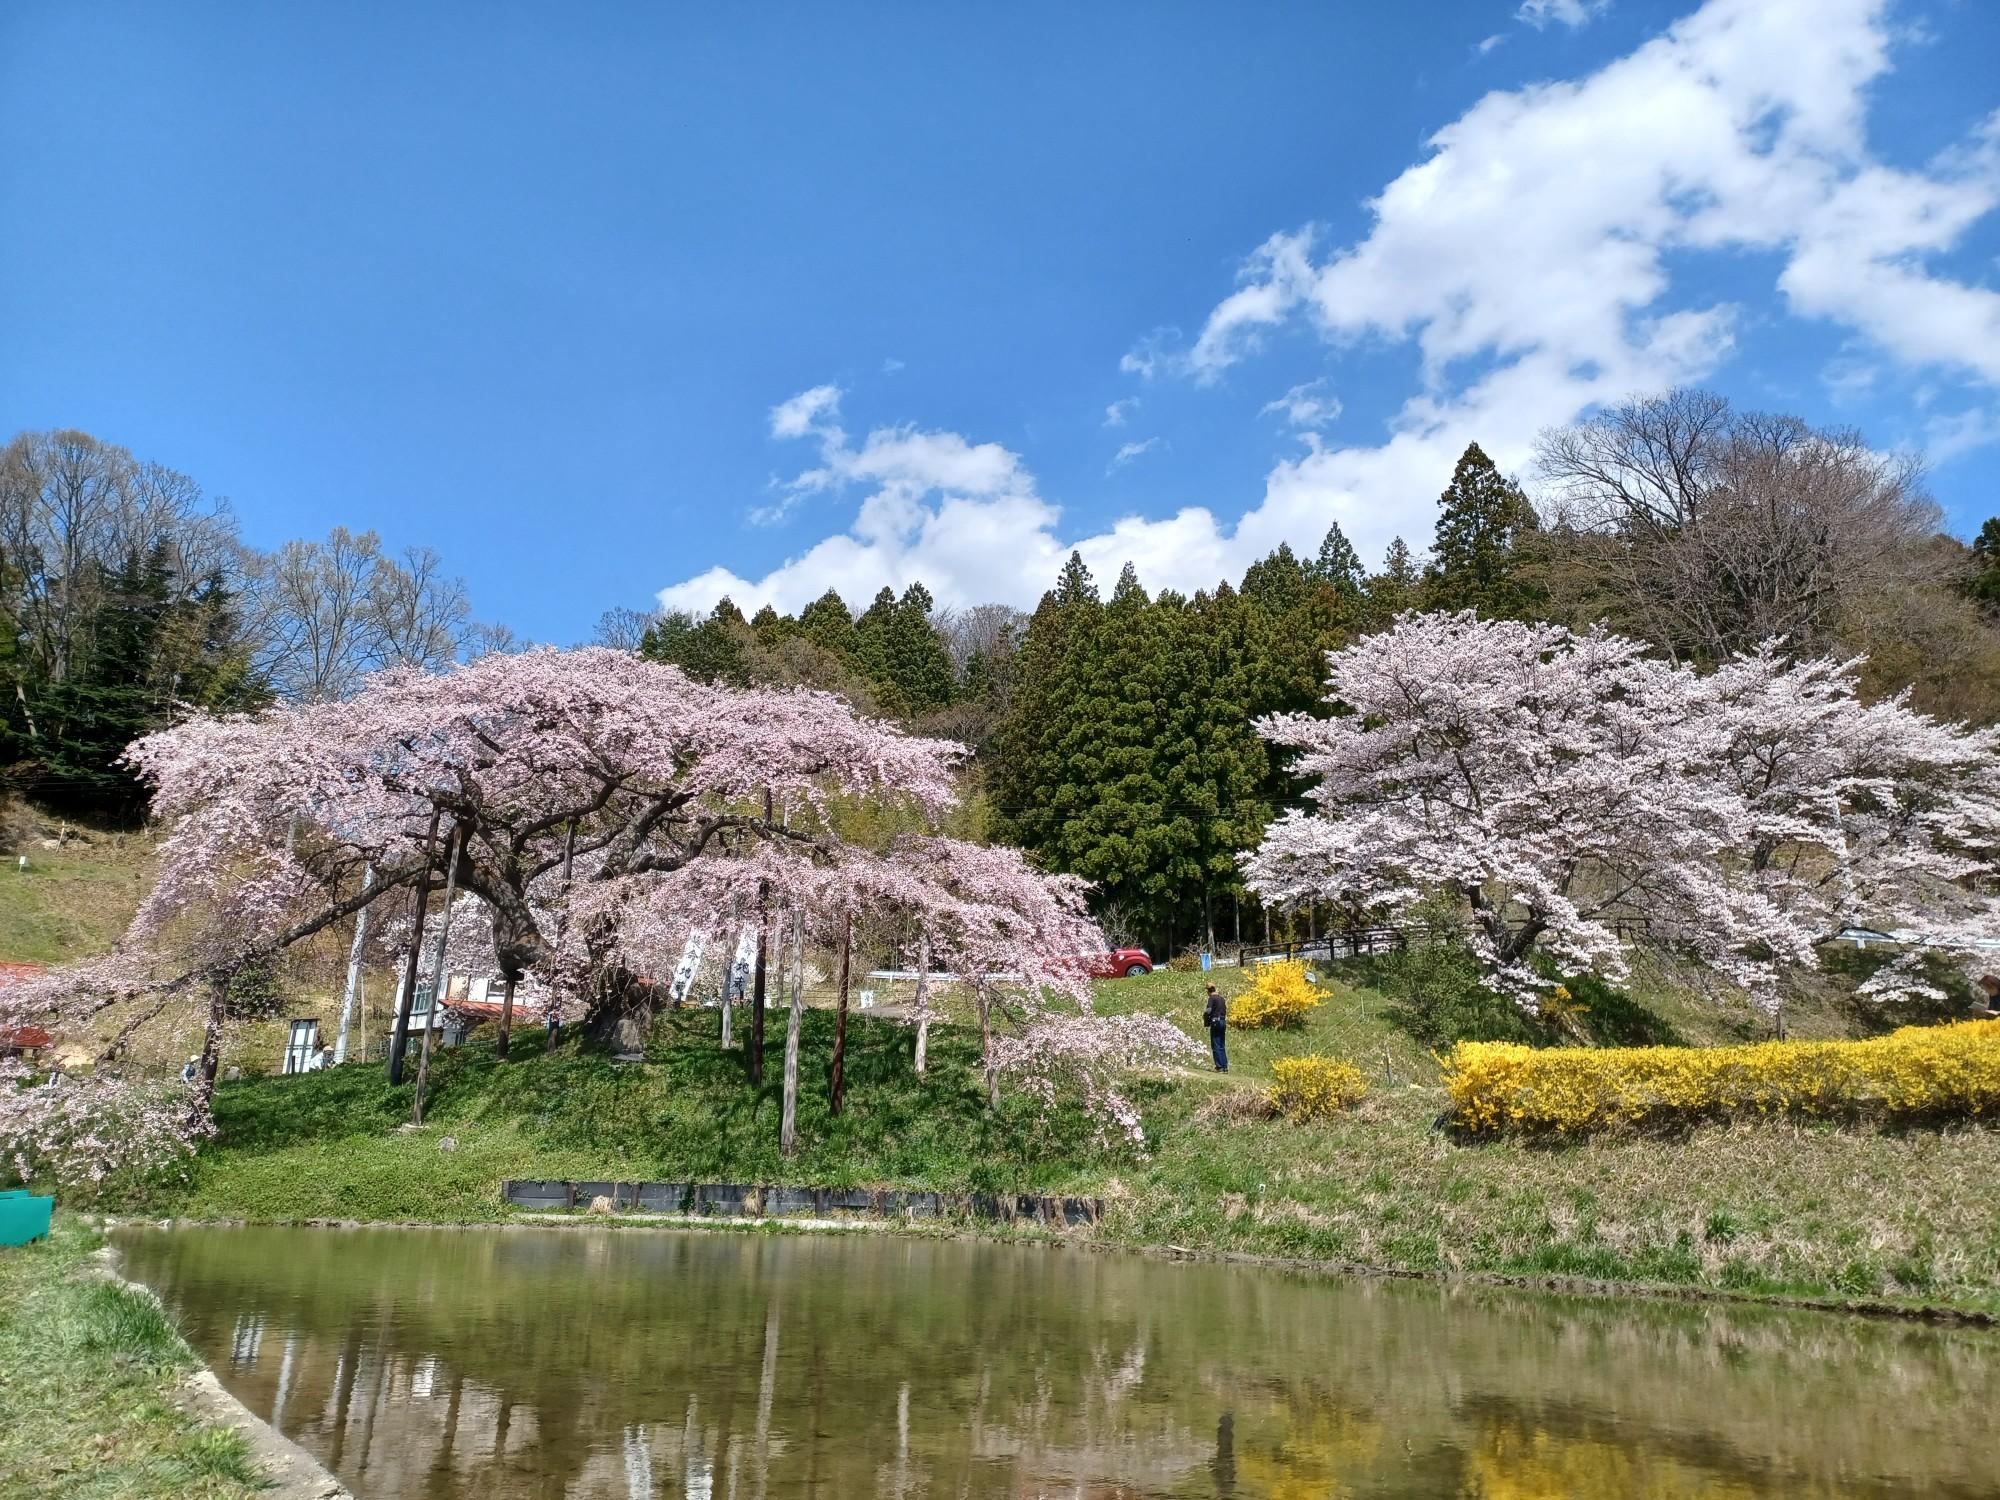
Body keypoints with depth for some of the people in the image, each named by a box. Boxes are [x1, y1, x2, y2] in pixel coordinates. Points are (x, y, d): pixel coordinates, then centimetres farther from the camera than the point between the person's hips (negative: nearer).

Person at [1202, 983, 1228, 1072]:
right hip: (1223, 1022, 7)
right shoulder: (1222, 999, 15)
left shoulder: (1212, 998, -7)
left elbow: (1208, 1010, -18)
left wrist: (1204, 1016, 1)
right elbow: (1225, 1011, 18)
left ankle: (1219, 1067, -9)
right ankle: (1225, 1066, 8)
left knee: (1215, 1046, -5)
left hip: (1215, 1022, -7)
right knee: (1222, 1046, 12)